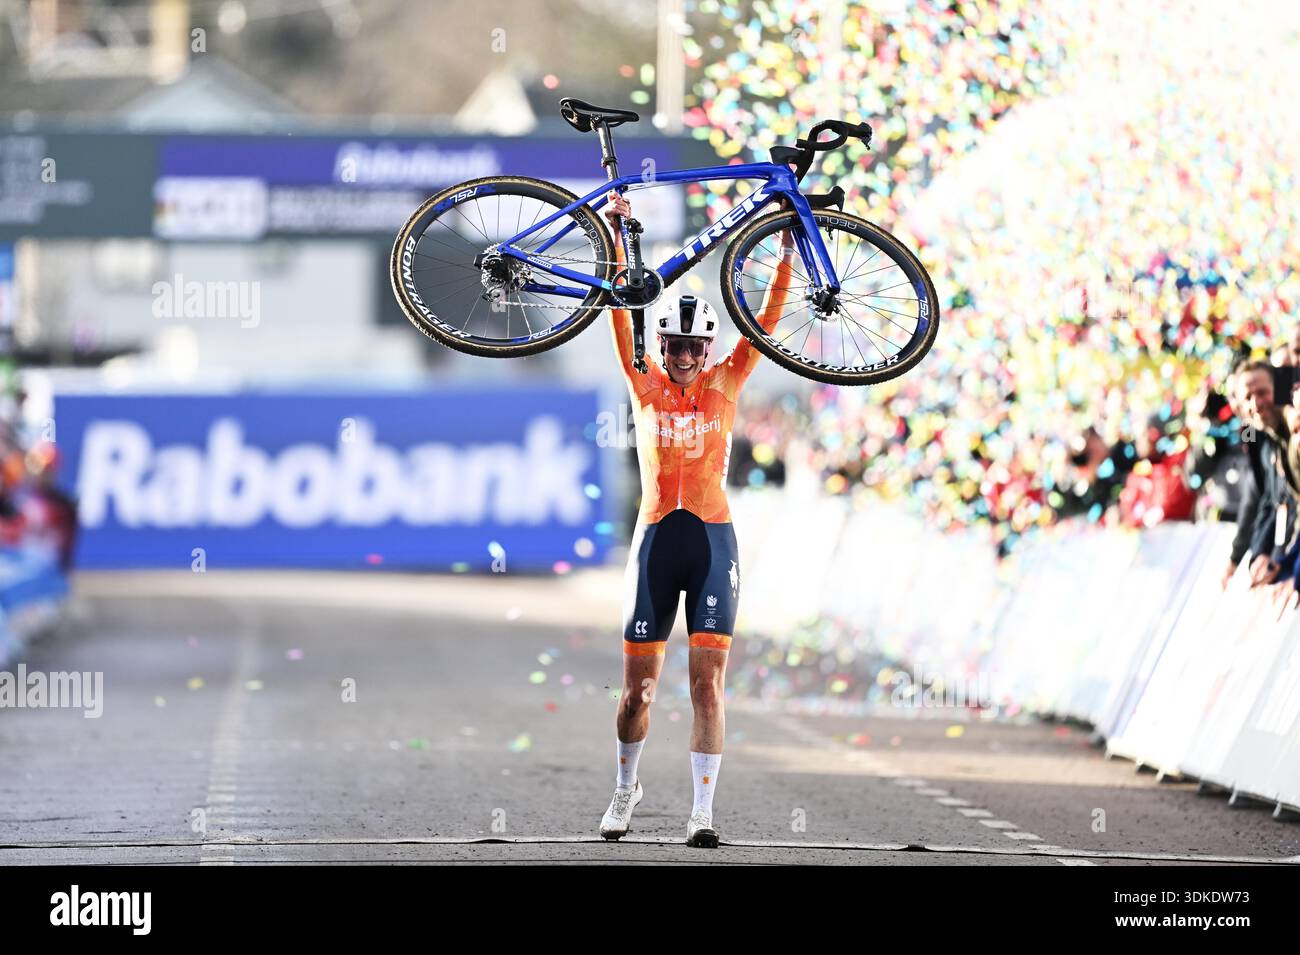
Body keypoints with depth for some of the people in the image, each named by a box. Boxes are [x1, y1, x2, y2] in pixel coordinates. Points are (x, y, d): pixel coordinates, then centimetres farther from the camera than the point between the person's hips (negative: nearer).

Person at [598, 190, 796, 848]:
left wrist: (786, 261, -10)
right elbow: (621, 312, -1)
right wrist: (615, 237, -8)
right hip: (655, 539, 0)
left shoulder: (724, 384, 6)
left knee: (707, 683, -7)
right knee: (638, 687, 4)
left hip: (712, 541, 0)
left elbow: (765, 324, 0)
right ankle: (625, 787, 28)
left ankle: (702, 812, -5)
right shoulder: (645, 386, 5)